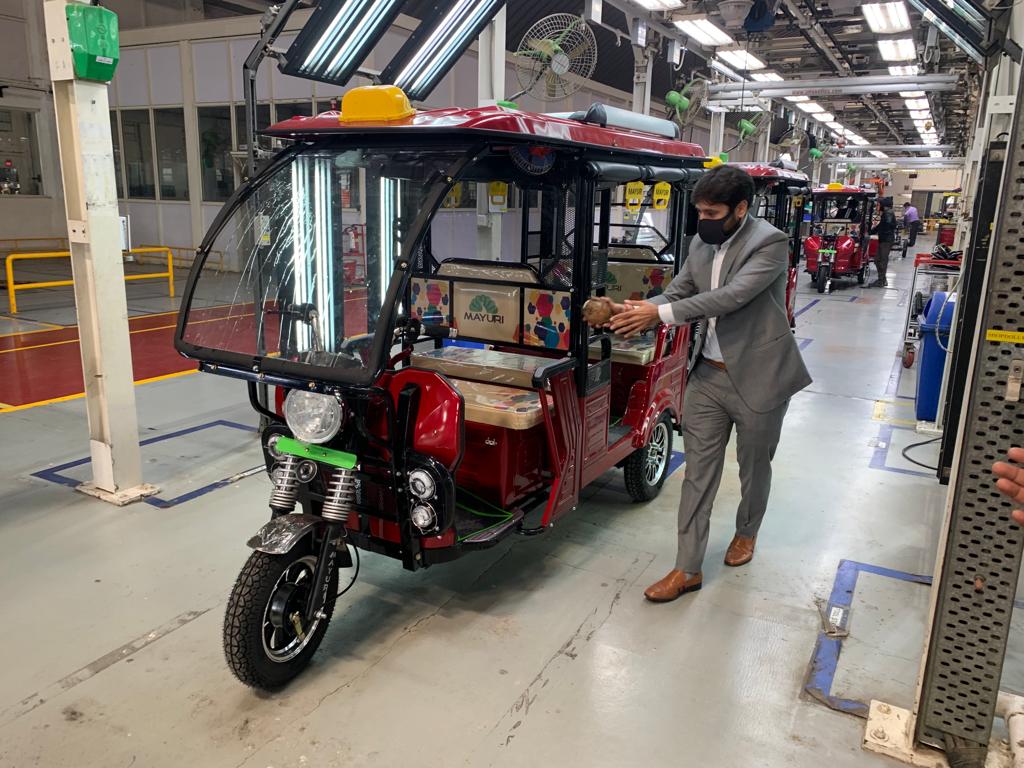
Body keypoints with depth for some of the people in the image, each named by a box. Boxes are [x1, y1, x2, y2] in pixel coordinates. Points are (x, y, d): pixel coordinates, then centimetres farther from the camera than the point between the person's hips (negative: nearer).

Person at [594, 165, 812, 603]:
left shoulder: (770, 243, -16)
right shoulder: (702, 244, 5)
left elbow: (731, 297, -28)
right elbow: (676, 294, 6)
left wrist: (659, 314, -33)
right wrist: (632, 311, -15)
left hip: (757, 378, -5)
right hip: (708, 375, 5)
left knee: (754, 467, 16)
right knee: (698, 472, 5)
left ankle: (746, 531, 44)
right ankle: (688, 569, 12)